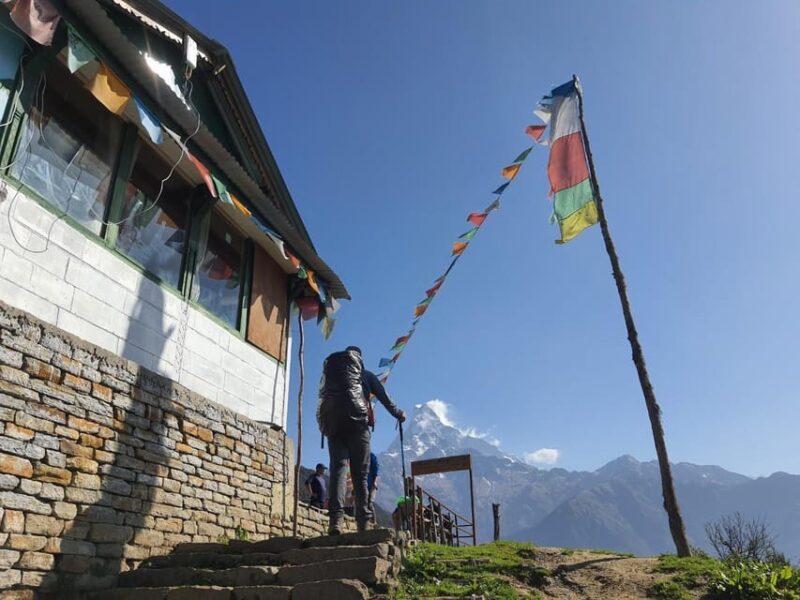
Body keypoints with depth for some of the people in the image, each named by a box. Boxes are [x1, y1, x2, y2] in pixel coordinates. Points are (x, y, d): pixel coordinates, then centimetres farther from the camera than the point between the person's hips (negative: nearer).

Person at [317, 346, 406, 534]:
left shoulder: (330, 369, 24)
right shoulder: (366, 375, 18)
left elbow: (324, 396, 23)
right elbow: (385, 399, 24)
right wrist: (399, 415, 38)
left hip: (332, 425, 2)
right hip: (356, 422, -2)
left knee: (338, 467, -6)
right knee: (360, 474, 2)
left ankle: (335, 517, -24)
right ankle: (364, 521, -2)